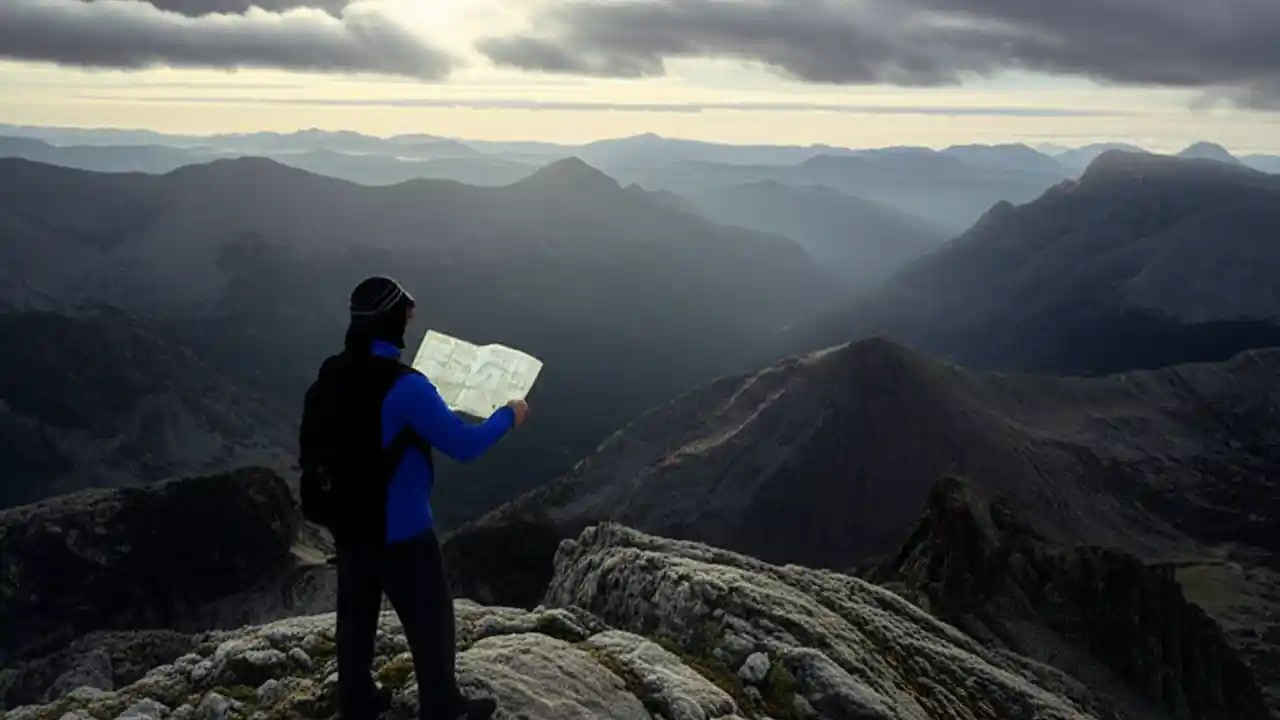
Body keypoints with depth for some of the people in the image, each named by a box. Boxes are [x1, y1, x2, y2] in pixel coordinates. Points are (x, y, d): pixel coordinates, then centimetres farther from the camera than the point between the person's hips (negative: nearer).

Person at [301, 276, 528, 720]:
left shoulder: (332, 376, -1)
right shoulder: (403, 387, -26)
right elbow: (464, 445, -22)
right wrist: (508, 416, -6)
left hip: (348, 523, 8)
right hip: (399, 530, -7)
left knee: (356, 616, 22)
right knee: (430, 623, 11)